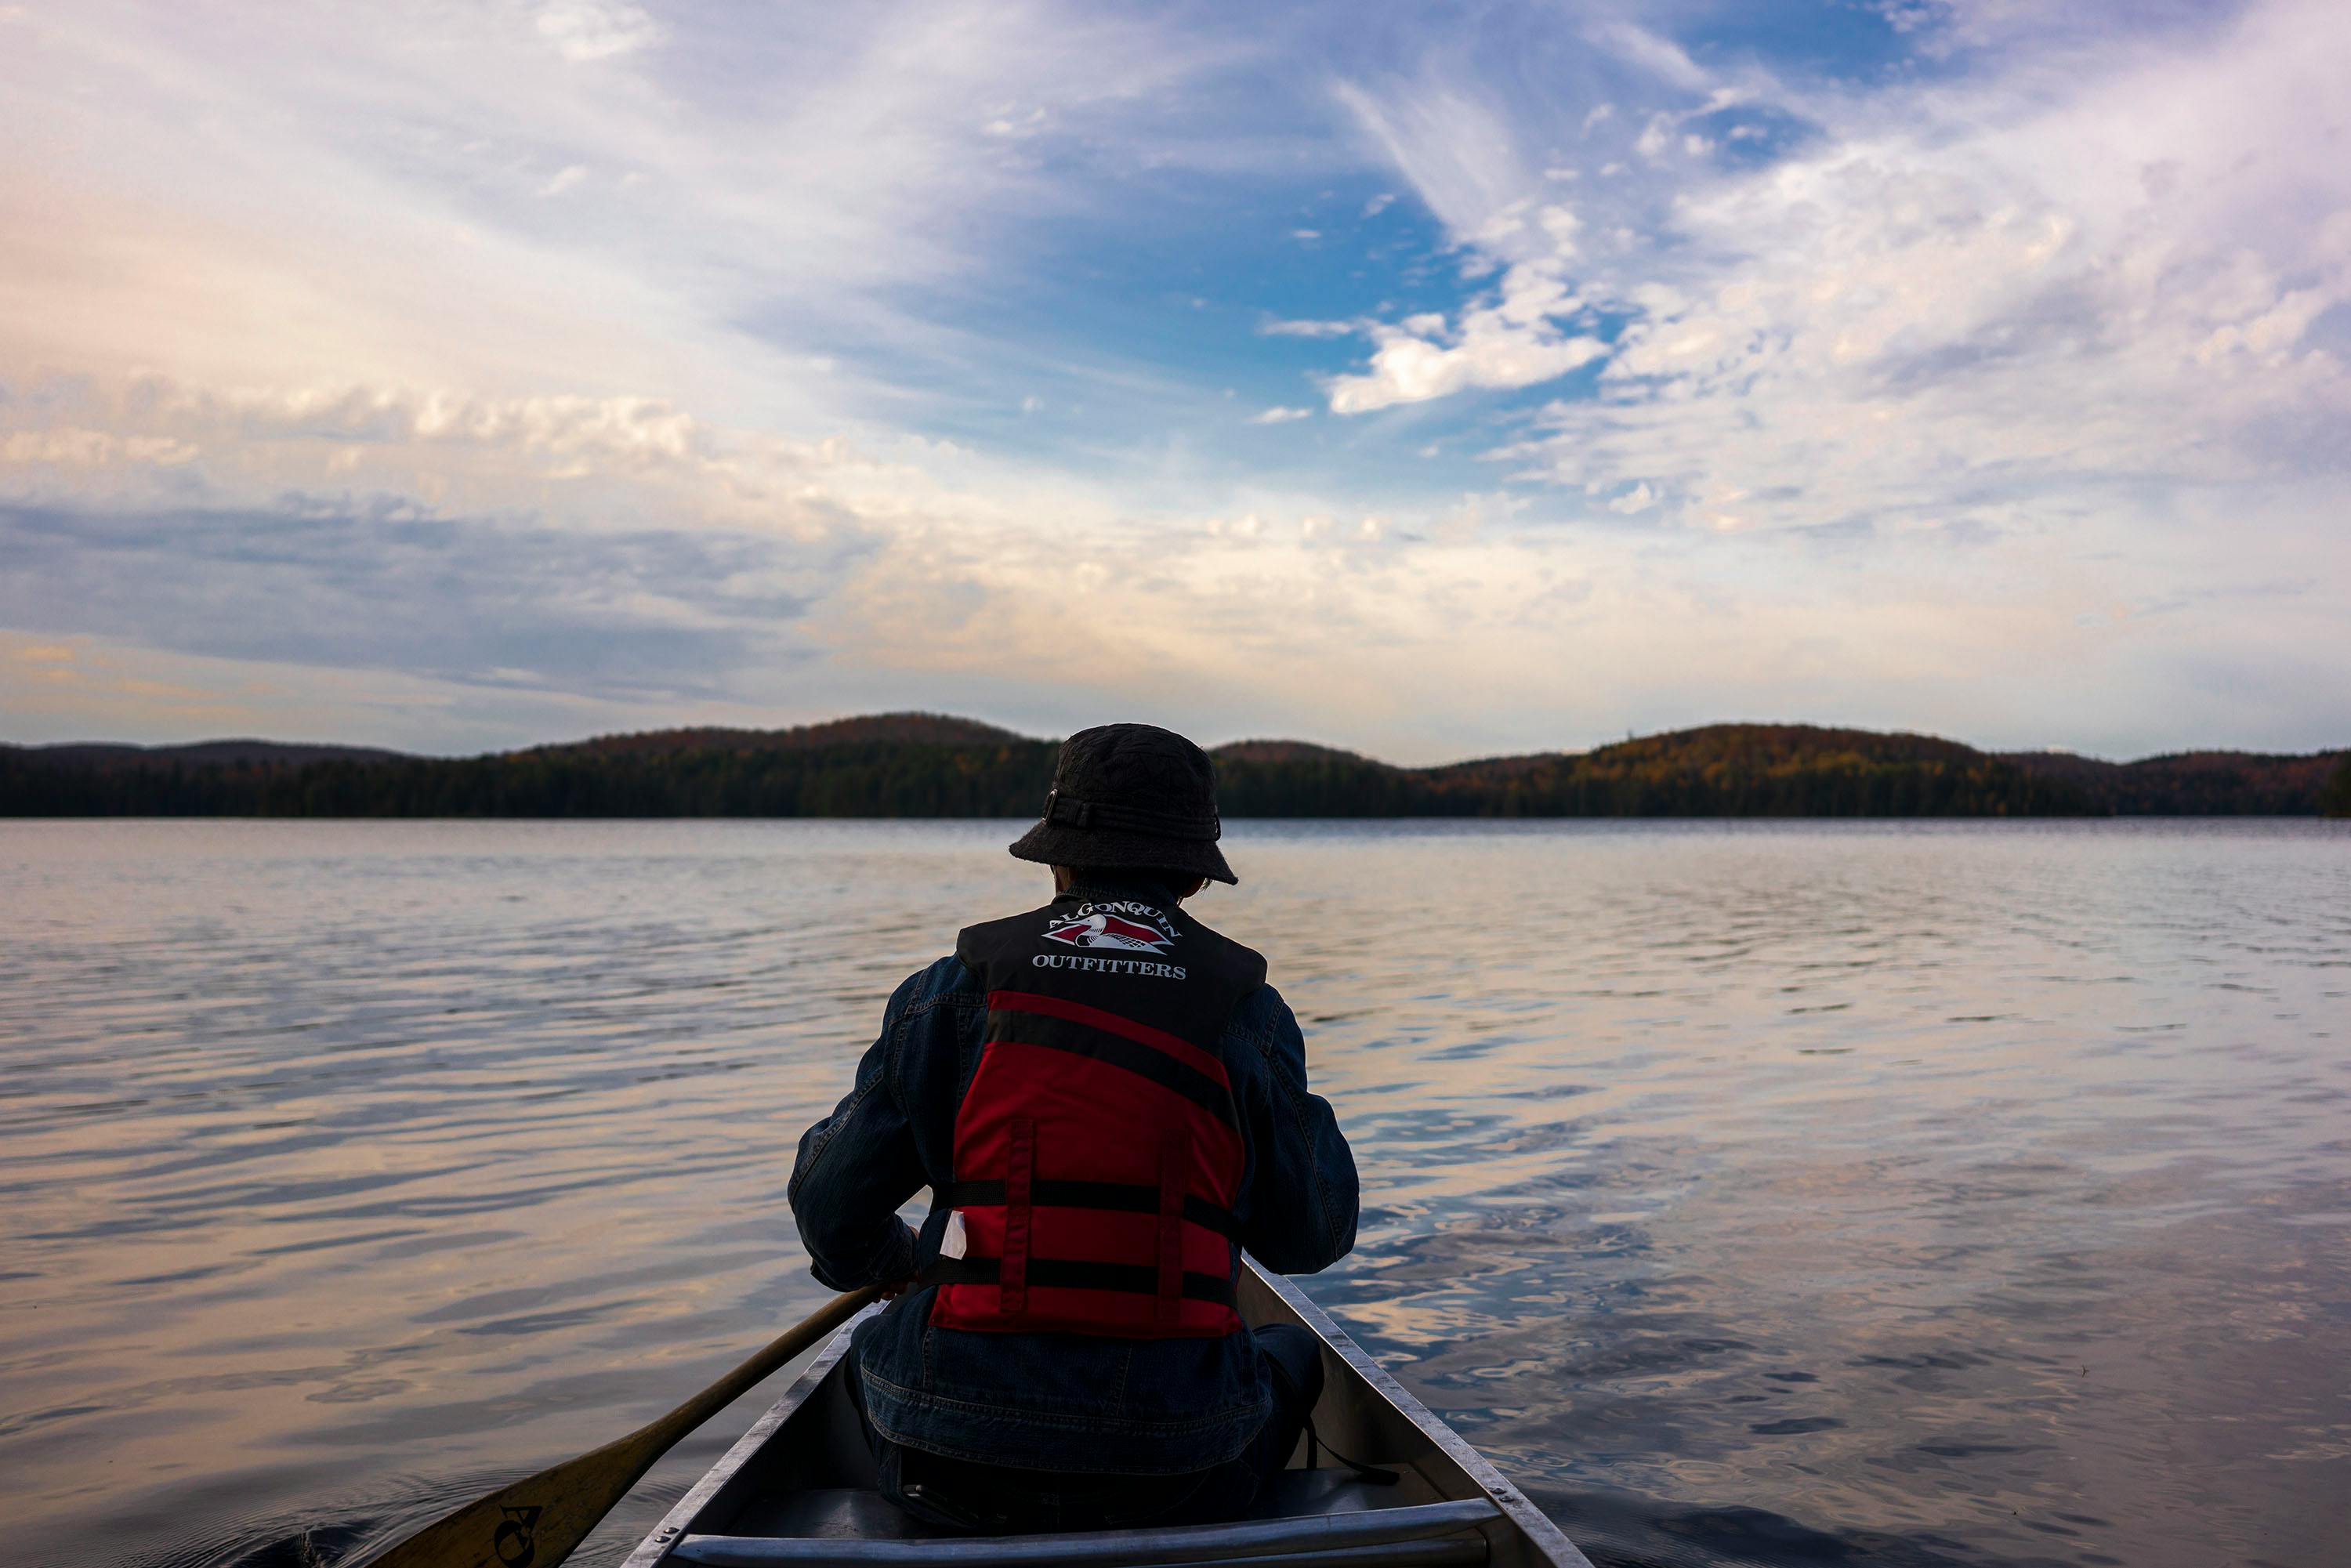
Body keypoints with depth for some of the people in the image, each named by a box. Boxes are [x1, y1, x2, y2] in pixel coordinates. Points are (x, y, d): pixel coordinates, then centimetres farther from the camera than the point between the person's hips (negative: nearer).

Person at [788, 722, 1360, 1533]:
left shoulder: (949, 993, -2)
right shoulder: (1249, 1013, -4)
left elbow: (831, 1205, 2)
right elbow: (1313, 1238, 3)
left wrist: (891, 1265, 25)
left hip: (953, 1469, 1)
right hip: (1178, 1476, 0)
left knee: (875, 1348, 34)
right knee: (1294, 1355, 31)